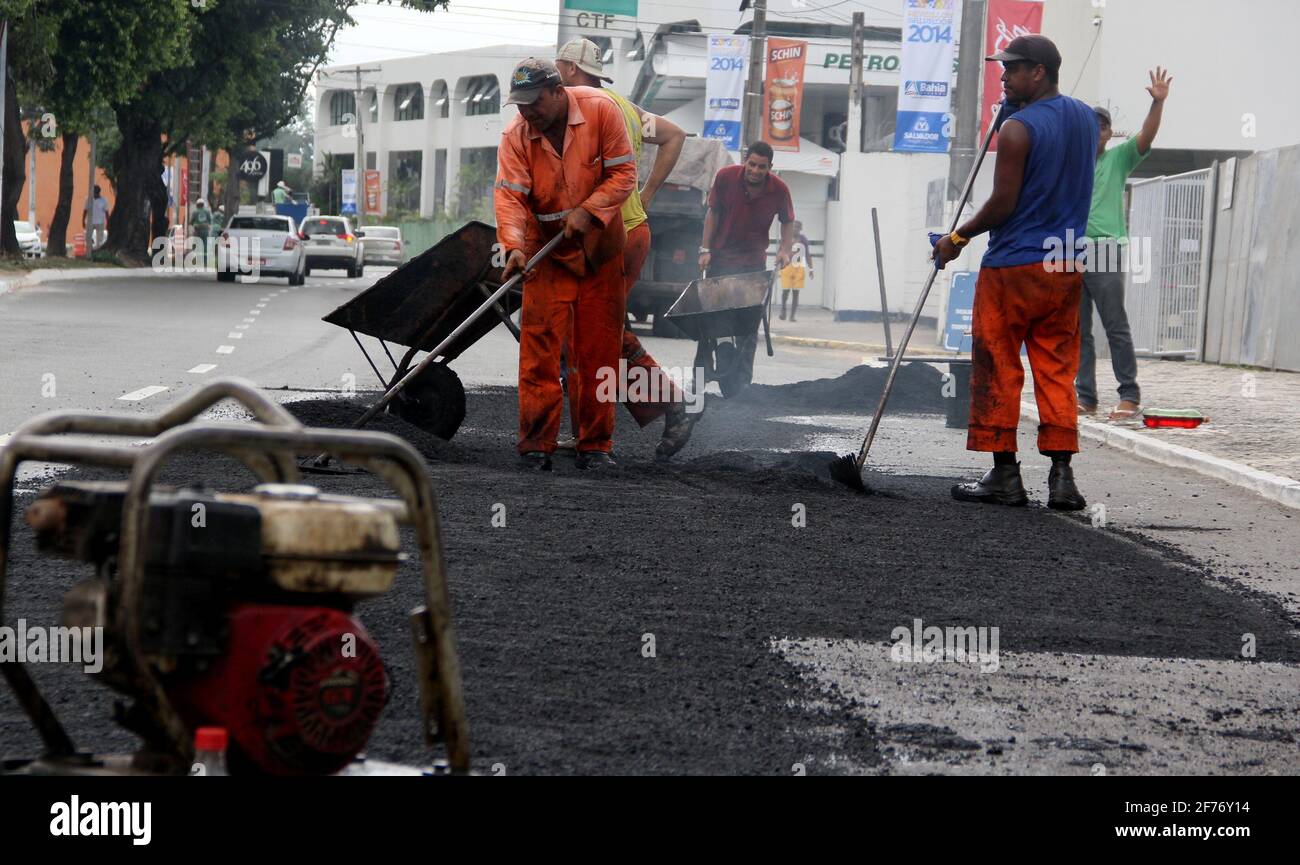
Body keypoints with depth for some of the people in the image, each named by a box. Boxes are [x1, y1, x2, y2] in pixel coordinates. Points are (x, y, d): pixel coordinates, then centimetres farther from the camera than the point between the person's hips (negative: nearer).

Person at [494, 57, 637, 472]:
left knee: (600, 348, 2)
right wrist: (514, 246, -32)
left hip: (599, 247, 0)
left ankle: (595, 445, 9)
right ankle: (536, 444, -6)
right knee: (540, 345, -10)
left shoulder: (601, 111, -11)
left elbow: (623, 173, -8)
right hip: (546, 251, 0)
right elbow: (509, 194, -16)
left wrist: (589, 210, -21)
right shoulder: (516, 136, -8)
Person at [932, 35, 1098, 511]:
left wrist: (958, 238, -1)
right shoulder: (1085, 118, 9)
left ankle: (1005, 475, 5)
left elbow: (1003, 204, -16)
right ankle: (1061, 475, 1)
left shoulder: (1018, 129, -14)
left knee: (997, 370, 3)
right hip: (1065, 266, 7)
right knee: (1057, 372, 8)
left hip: (1011, 267, -7)